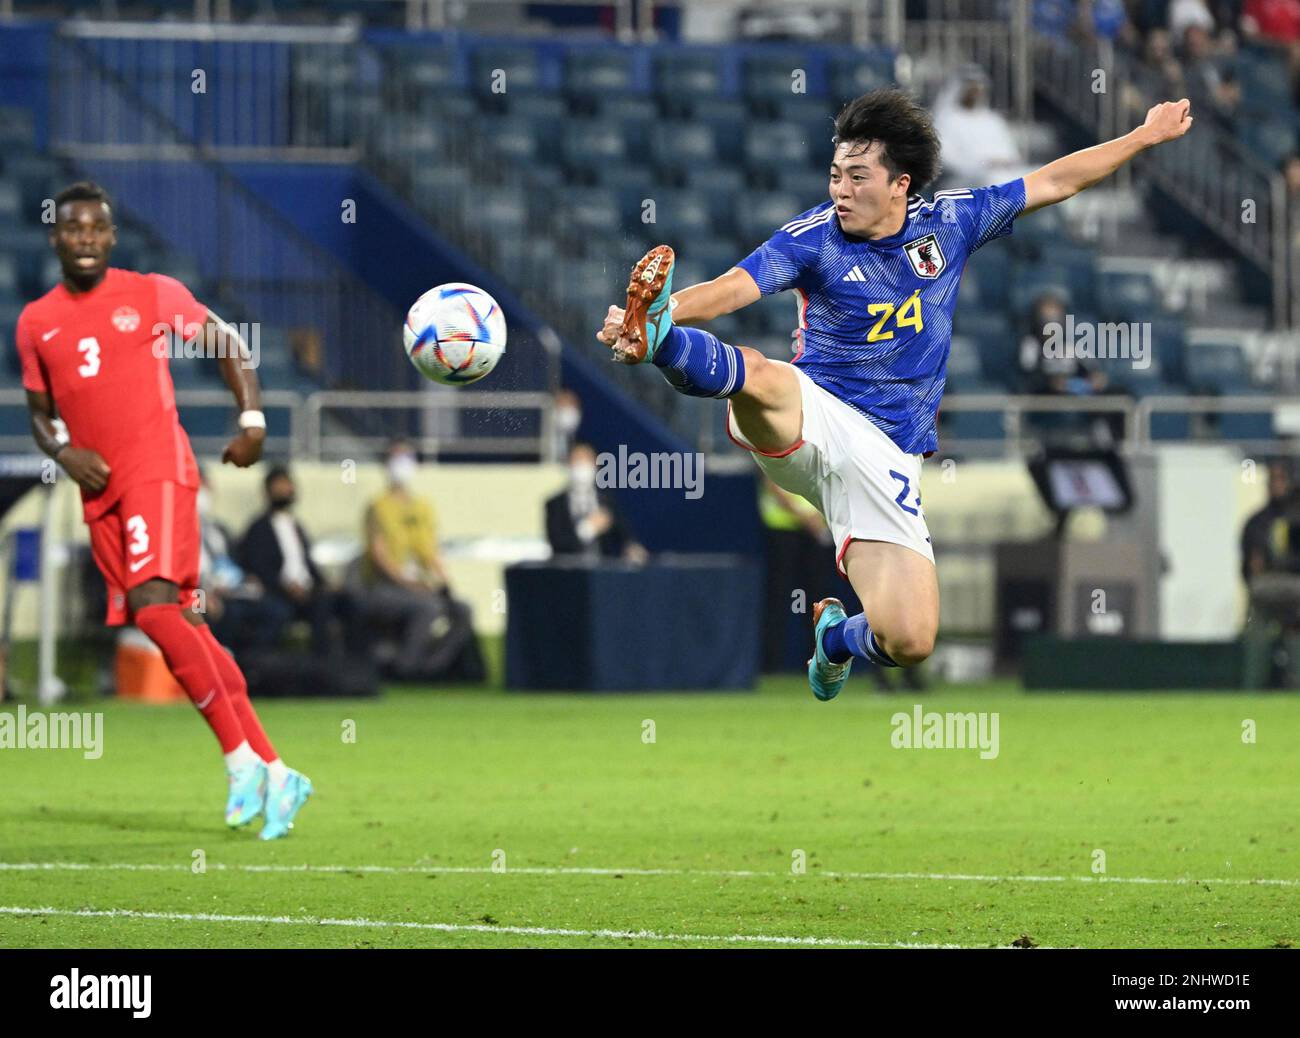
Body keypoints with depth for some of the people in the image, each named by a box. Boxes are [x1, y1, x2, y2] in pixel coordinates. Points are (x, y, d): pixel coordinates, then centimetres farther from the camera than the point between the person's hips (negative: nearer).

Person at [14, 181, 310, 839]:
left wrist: (252, 419, -1)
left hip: (158, 470, -5)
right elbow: (40, 411, 20)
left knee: (153, 603, -23)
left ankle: (240, 756, -17)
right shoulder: (36, 323, 11)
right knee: (184, 626, 3)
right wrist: (63, 451, 0)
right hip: (101, 490, 5)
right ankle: (272, 774, 8)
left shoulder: (153, 296, 2)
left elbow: (228, 344, 11)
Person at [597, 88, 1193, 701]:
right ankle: (657, 339, -70)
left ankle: (837, 638, 26)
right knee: (760, 377, -40)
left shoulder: (948, 224, 7)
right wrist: (663, 310, -40)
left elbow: (1055, 183, 19)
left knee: (909, 643, -9)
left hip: (886, 460, 3)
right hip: (812, 422, -3)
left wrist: (1146, 136, 24)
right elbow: (730, 290, -19)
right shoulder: (814, 238, -4)